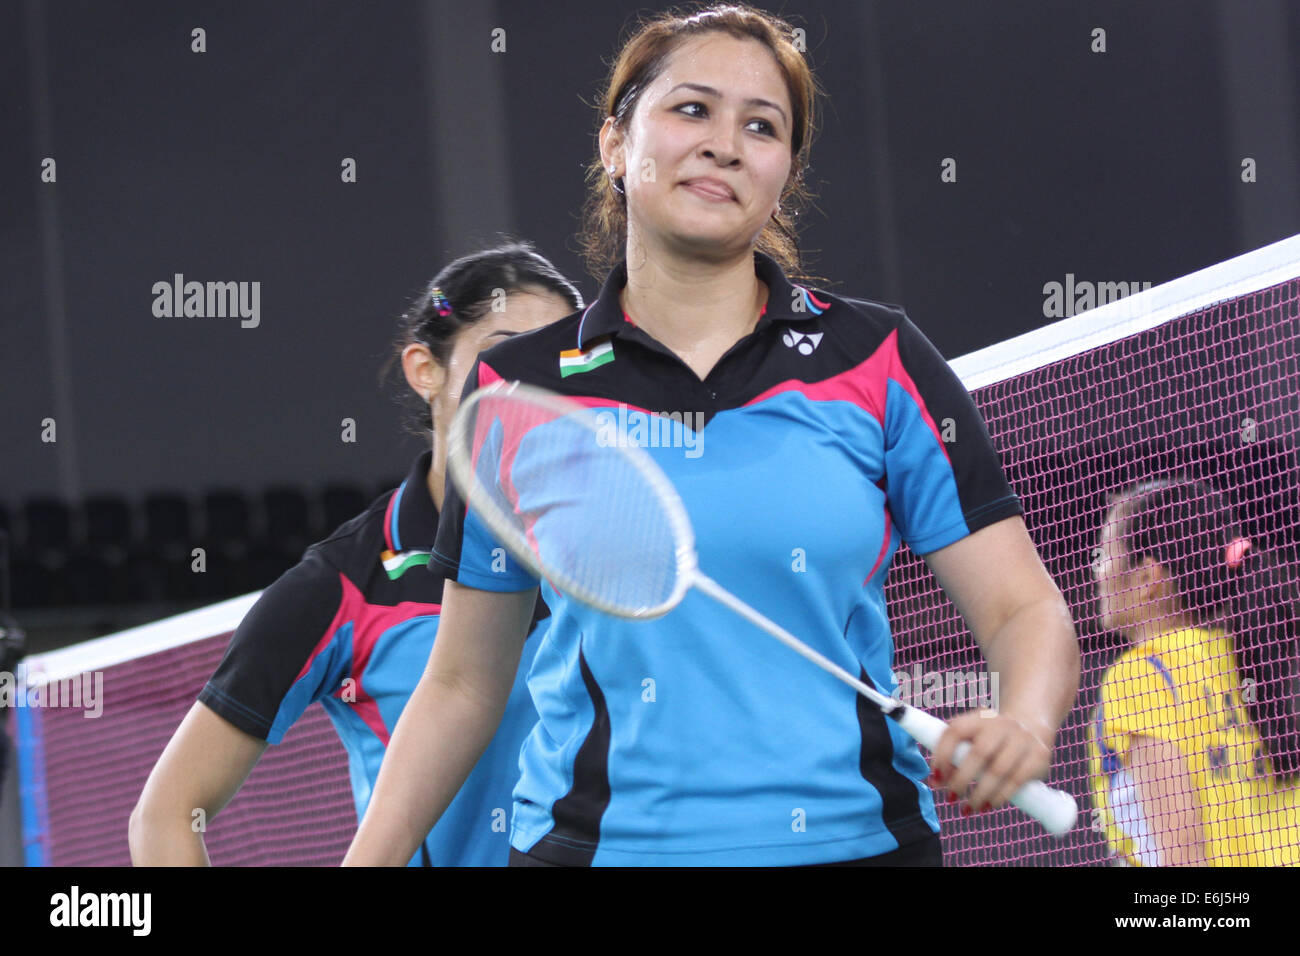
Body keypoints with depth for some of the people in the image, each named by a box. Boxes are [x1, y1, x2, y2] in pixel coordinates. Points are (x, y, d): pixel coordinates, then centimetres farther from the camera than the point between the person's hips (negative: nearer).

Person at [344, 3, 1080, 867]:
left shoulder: (878, 364, 0)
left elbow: (1025, 611, -2)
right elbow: (462, 686, 9)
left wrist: (1023, 726, -23)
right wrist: (367, 860, 0)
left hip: (849, 838, 0)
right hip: (593, 839, 0)